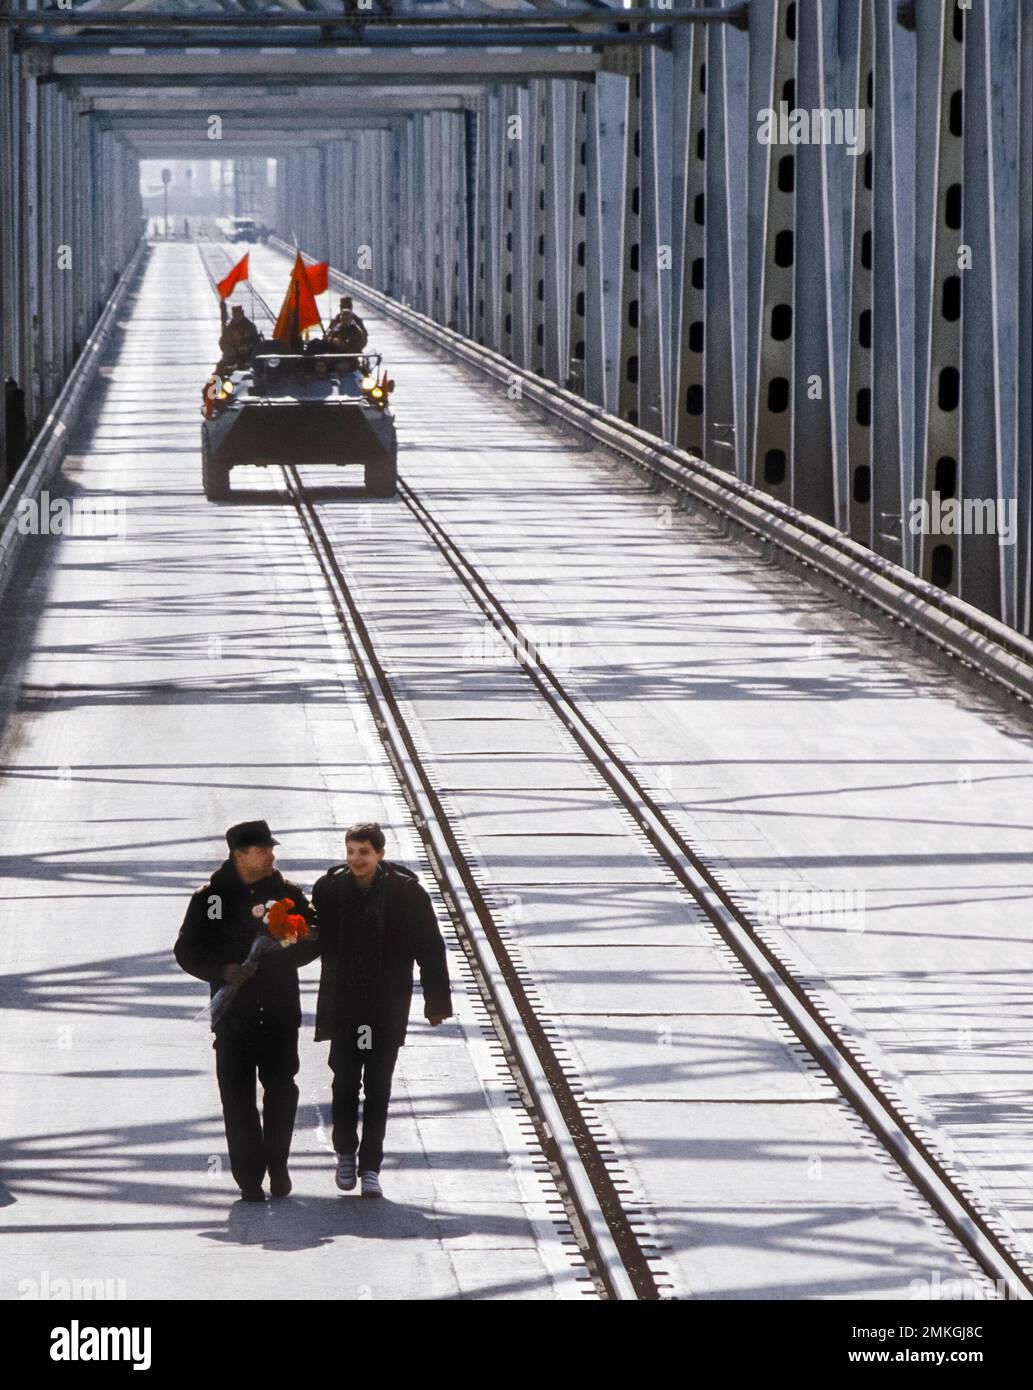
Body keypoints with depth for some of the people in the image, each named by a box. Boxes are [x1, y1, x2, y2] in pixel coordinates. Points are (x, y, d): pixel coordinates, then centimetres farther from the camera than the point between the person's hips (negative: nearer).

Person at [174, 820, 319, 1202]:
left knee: (281, 1090, 3)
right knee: (238, 1099, -3)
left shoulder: (287, 893, 6)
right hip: (234, 1012, -2)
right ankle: (250, 1178, 2)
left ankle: (277, 1165, 21)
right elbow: (187, 951, 2)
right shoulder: (211, 898, 0)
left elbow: (312, 942, 13)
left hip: (280, 1012, 2)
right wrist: (223, 971, -15)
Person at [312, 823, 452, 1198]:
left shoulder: (407, 891, -6)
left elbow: (430, 948, 0)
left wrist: (436, 999, 1)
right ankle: (345, 1153, 25)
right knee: (345, 1082, 4)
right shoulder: (329, 889, -2)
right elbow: (312, 939, 9)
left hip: (387, 1008, -1)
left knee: (378, 1087, -1)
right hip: (343, 1005, 1)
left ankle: (370, 1167, 5)